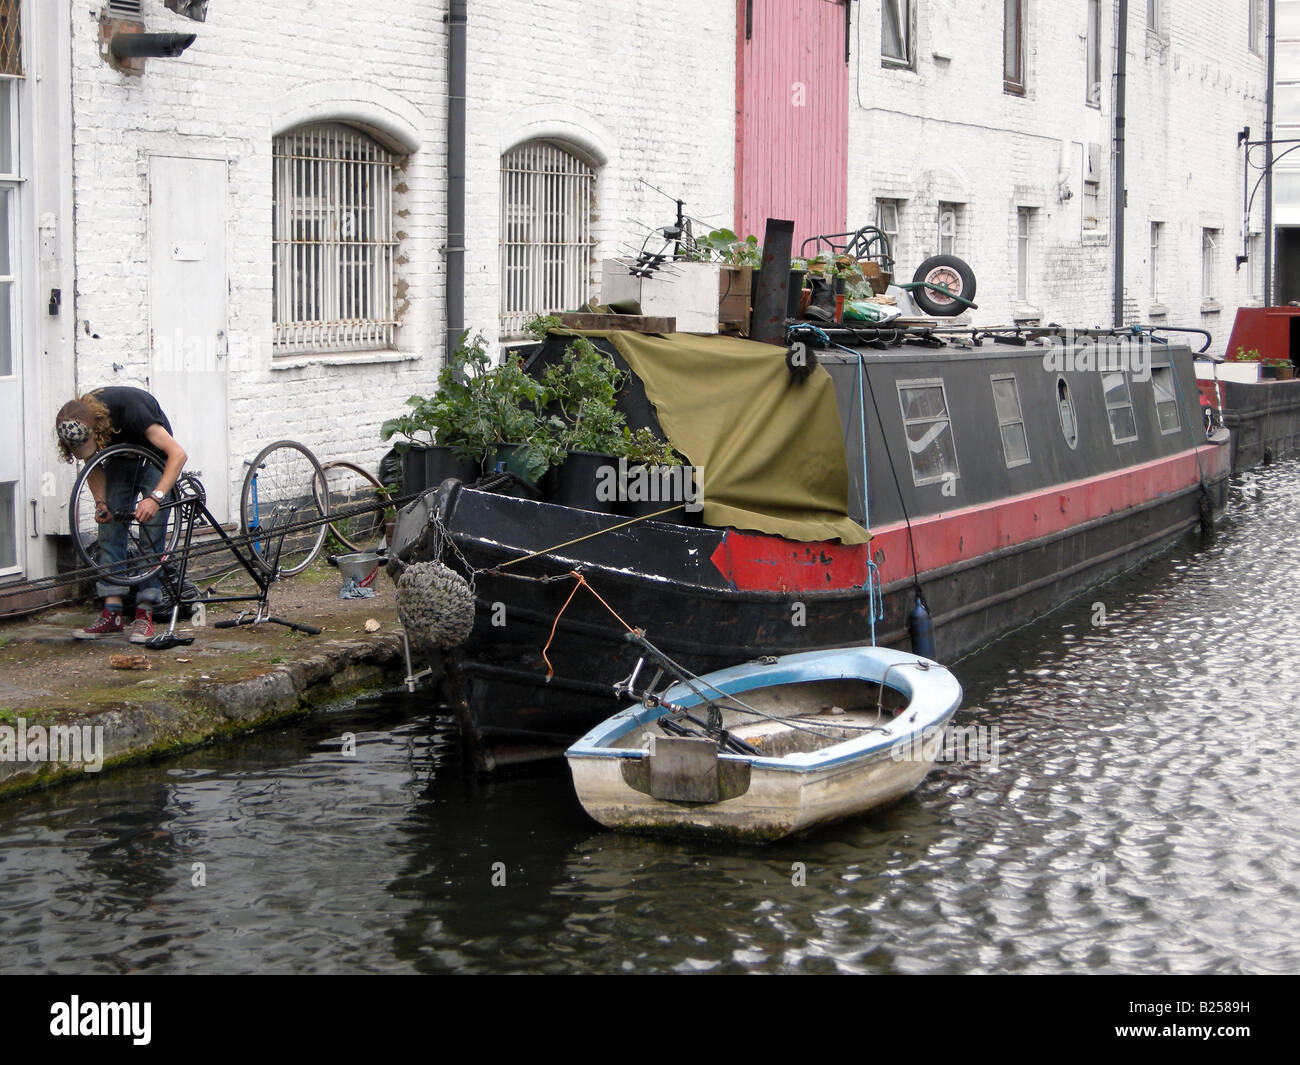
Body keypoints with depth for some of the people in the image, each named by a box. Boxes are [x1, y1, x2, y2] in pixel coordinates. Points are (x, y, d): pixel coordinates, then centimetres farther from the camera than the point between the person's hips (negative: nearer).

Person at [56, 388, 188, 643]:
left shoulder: (129, 408, -39)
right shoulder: (77, 426, -23)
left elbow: (178, 454, -38)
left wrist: (155, 498, -45)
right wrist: (100, 502, -19)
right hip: (119, 464, 5)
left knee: (152, 533, -14)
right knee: (109, 530, -7)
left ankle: (145, 614, -12)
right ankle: (112, 615, -8)